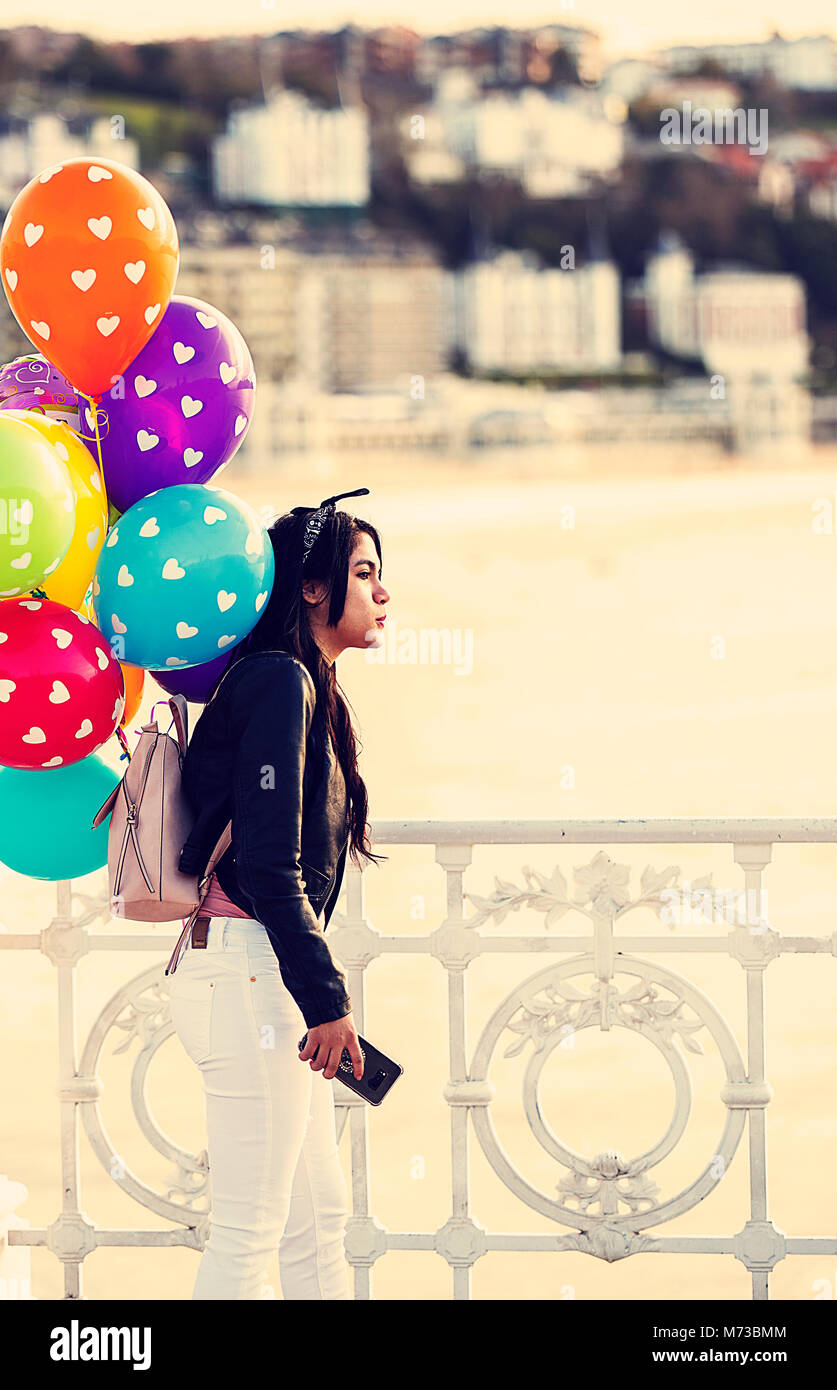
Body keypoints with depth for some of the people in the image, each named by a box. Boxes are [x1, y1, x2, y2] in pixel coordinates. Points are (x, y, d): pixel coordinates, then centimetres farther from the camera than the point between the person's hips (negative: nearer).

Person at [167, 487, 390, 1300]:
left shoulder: (307, 688, 18)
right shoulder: (280, 682, -12)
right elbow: (269, 864, -18)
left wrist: (320, 995, 21)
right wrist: (324, 996, -17)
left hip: (270, 973, 10)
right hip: (250, 970, -10)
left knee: (319, 1214, 12)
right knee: (249, 1230, -6)